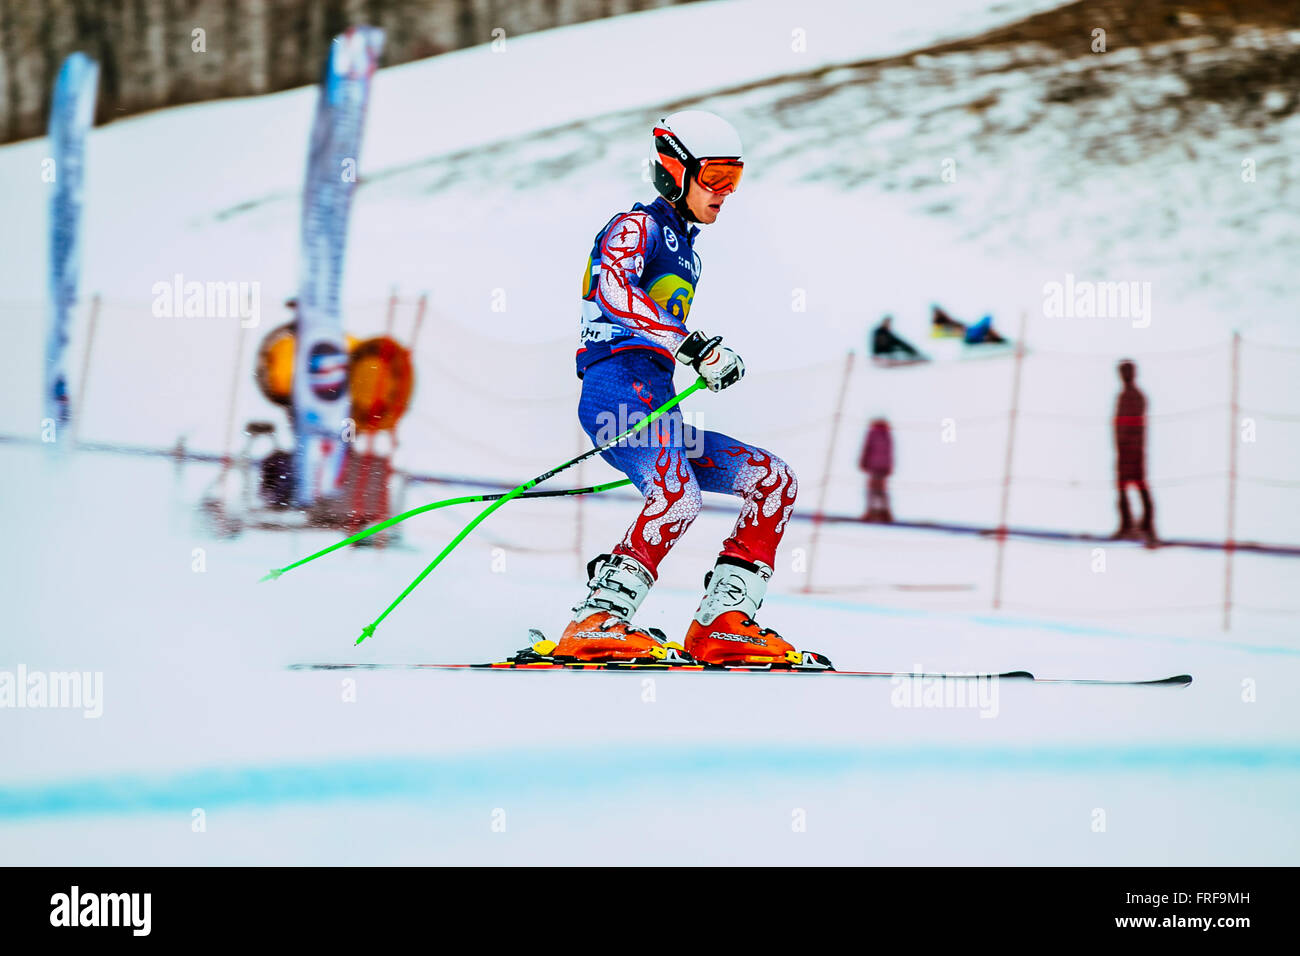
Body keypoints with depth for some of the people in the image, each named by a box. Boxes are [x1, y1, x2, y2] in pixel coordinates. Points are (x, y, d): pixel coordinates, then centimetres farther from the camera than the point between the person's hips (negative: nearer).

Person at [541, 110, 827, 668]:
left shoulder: (683, 250, 30)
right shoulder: (635, 227, 1)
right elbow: (614, 288, -21)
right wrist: (692, 344, -29)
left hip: (657, 405, 9)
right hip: (619, 386, -9)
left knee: (775, 481, 2)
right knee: (678, 495, -33)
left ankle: (721, 625, -7)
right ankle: (596, 624, -33)